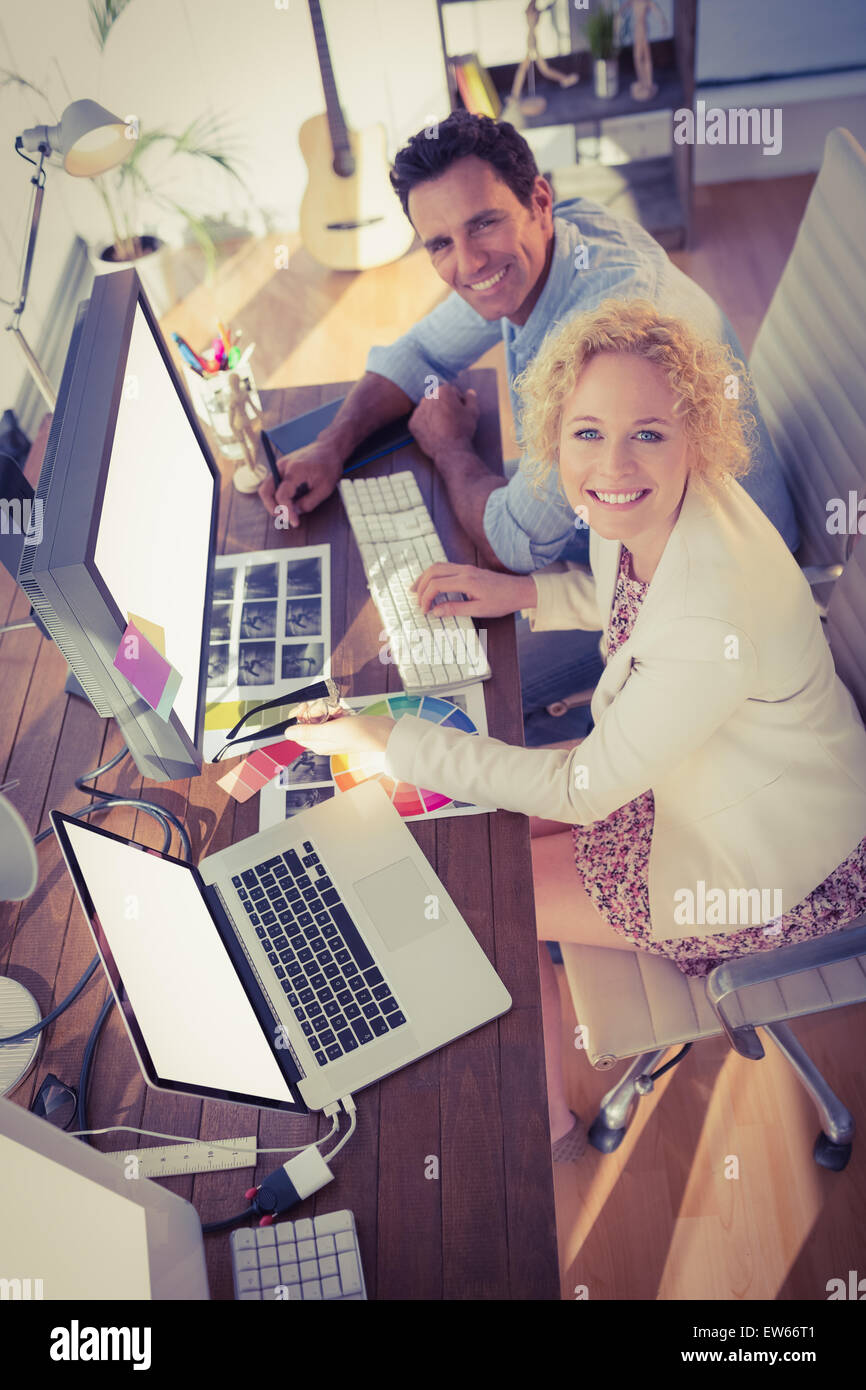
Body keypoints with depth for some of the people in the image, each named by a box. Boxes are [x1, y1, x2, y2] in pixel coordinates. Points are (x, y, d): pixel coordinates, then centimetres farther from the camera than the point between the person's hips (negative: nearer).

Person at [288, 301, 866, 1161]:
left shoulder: (715, 621, -40)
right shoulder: (642, 510, -14)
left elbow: (582, 789, -28)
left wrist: (384, 740, -25)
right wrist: (520, 593, -8)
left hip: (770, 861, -7)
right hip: (691, 767, 8)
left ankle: (543, 1121, 28)